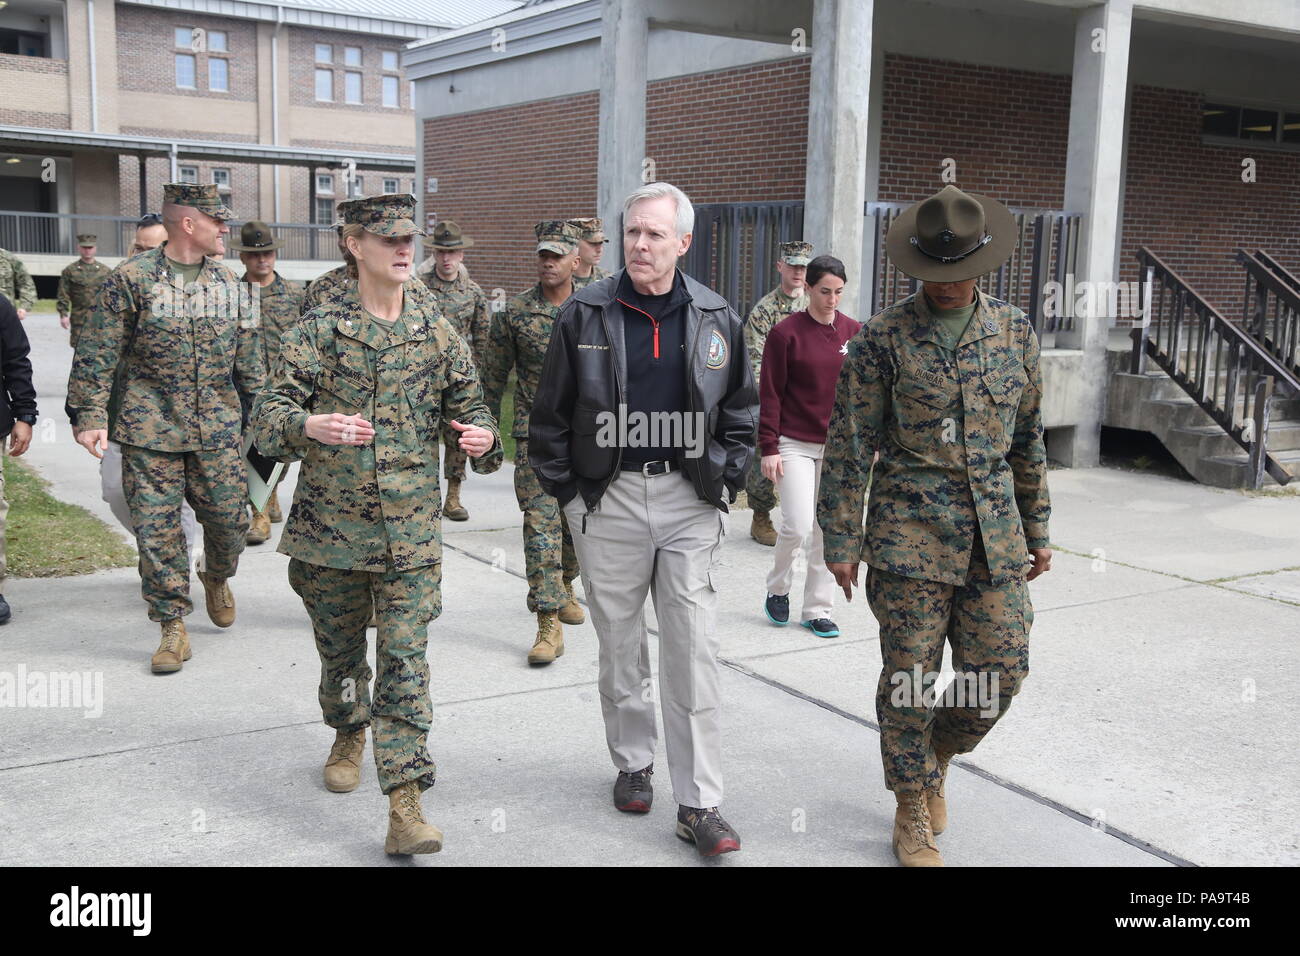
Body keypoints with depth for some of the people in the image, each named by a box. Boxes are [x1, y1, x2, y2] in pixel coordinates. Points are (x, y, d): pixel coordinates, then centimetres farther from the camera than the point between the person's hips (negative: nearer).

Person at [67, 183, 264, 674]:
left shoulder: (226, 280, 9)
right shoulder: (131, 279, -5)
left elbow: (247, 351, 16)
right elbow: (98, 355, -5)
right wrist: (91, 417, -10)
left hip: (219, 430, 3)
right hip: (152, 430, -3)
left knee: (229, 519, 5)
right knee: (157, 528, 0)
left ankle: (217, 578, 37)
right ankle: (174, 628, 12)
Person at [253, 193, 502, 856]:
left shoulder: (438, 334, 4)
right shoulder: (318, 330, -2)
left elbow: (470, 409, 10)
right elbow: (268, 420, -8)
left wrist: (484, 439, -15)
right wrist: (311, 426, -31)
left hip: (410, 533, 0)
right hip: (330, 529, 0)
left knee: (405, 663, -5)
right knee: (340, 651, 17)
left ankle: (405, 803, -3)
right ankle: (350, 735, 45)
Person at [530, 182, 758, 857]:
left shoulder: (717, 319, 3)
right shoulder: (585, 314, 0)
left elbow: (741, 410, 13)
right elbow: (550, 414, 5)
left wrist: (726, 482, 4)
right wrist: (566, 491, 1)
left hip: (690, 503, 0)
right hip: (609, 498, 0)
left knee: (694, 651, -2)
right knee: (620, 645, 12)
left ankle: (698, 802, 4)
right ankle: (633, 763, 32)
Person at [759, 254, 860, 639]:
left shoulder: (854, 332, 6)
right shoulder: (786, 332, -6)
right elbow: (770, 394, -5)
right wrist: (769, 448, -9)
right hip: (794, 445, -4)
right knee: (797, 526, -10)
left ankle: (818, 609, 18)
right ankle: (777, 589, 18)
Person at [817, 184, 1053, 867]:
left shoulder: (1014, 330, 6)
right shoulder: (884, 337, -5)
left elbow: (1028, 439, 13)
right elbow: (850, 445, -4)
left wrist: (1036, 531, 15)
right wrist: (841, 540, -6)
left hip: (995, 537, 4)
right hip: (909, 535, -3)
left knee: (1002, 670, 5)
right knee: (910, 678, 4)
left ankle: (936, 755, 35)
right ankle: (913, 812, 23)